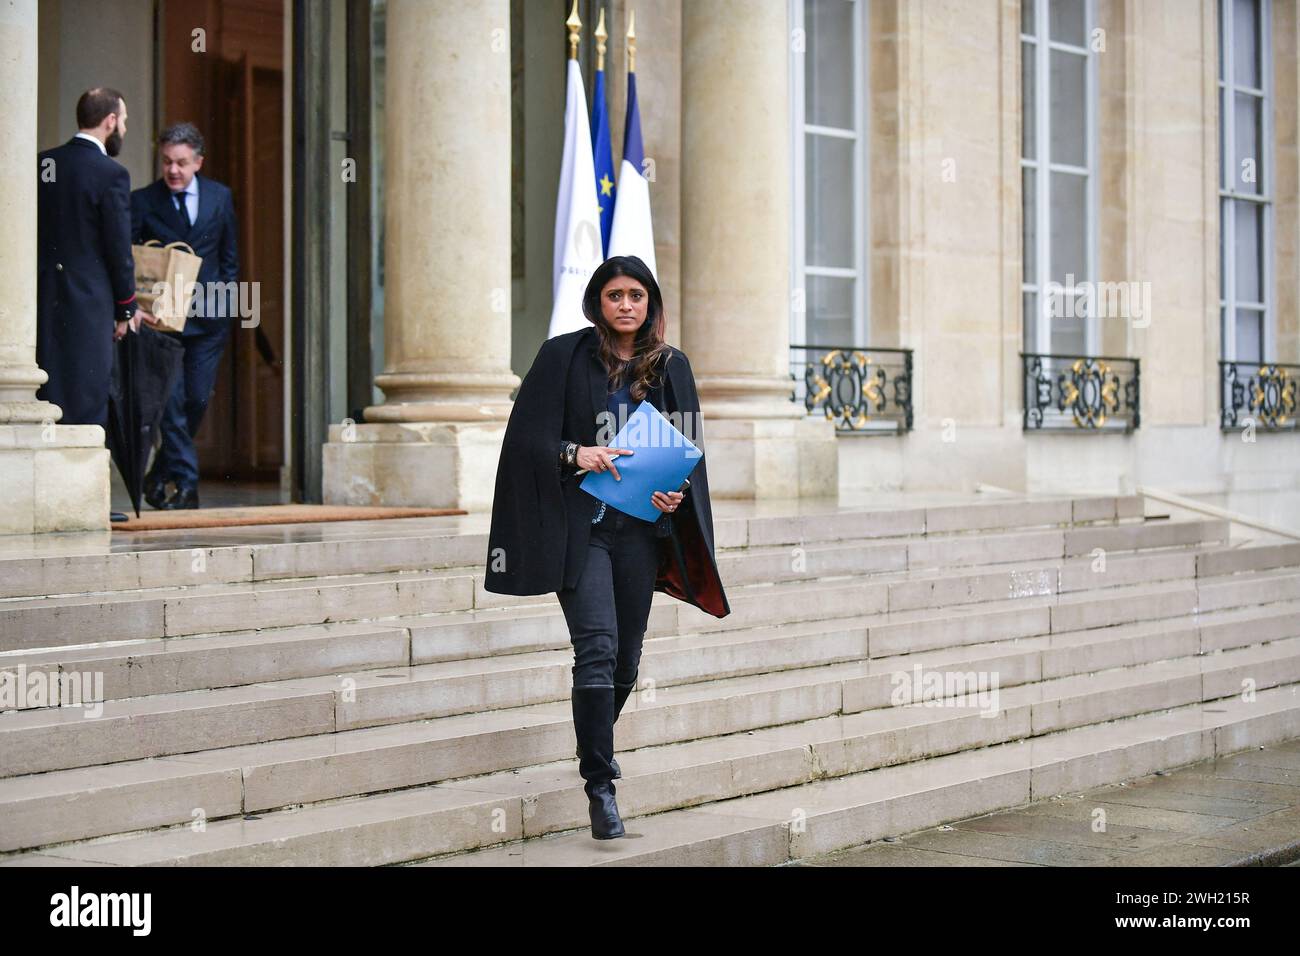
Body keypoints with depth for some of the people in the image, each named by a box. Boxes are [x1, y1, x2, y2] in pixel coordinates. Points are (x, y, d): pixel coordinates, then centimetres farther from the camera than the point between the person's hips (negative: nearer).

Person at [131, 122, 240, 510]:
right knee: (172, 400, -8)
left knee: (198, 398, 3)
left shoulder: (220, 197, 7)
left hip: (208, 316, 3)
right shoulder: (142, 201, -1)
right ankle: (185, 484, -5)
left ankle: (161, 474, 22)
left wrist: (225, 298, 6)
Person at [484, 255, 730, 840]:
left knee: (627, 656, 10)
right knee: (598, 648, -16)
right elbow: (526, 436, -4)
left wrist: (676, 494, -7)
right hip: (580, 524, -4)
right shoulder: (563, 357, -1)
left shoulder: (671, 367, 9)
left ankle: (596, 745, 39)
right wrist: (573, 453, -21)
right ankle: (599, 784, -10)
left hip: (642, 527, 4)